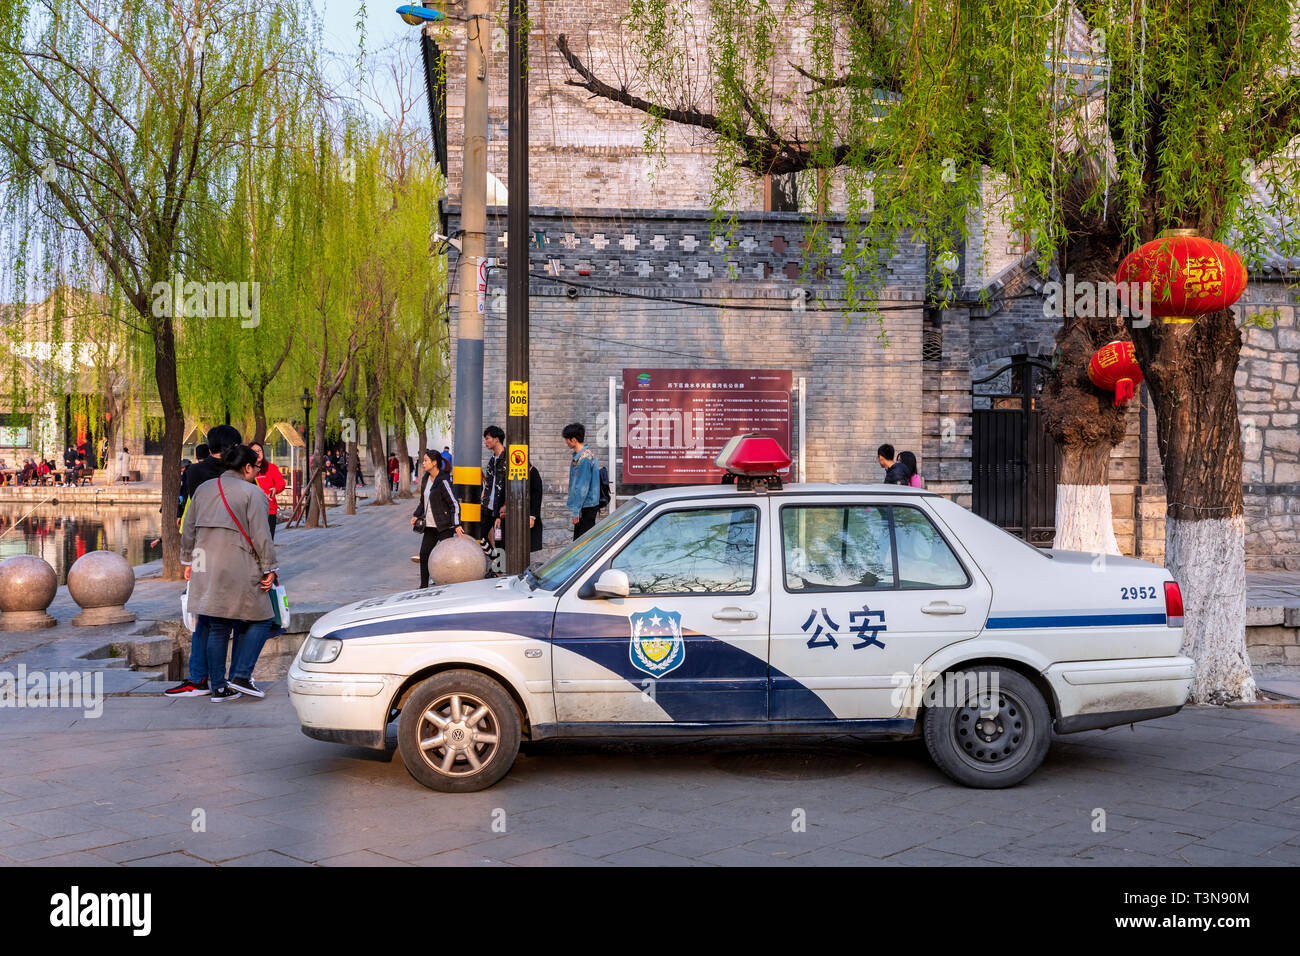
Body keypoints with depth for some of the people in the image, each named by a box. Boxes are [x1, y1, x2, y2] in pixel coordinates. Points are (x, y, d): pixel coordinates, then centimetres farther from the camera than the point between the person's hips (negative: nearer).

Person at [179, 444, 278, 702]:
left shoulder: (203, 489, 14)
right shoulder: (251, 493, -6)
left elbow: (188, 530, 17)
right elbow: (261, 536, -10)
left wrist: (188, 561, 25)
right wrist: (269, 569, -4)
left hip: (206, 569, 7)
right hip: (238, 569, -7)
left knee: (217, 629, 12)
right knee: (259, 620, 7)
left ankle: (219, 687, 13)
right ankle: (241, 676, -3)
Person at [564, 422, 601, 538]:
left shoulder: (584, 459, -19)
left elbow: (582, 487, -21)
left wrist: (575, 510, -19)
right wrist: (571, 504, 23)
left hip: (587, 506, -10)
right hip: (585, 505, 10)